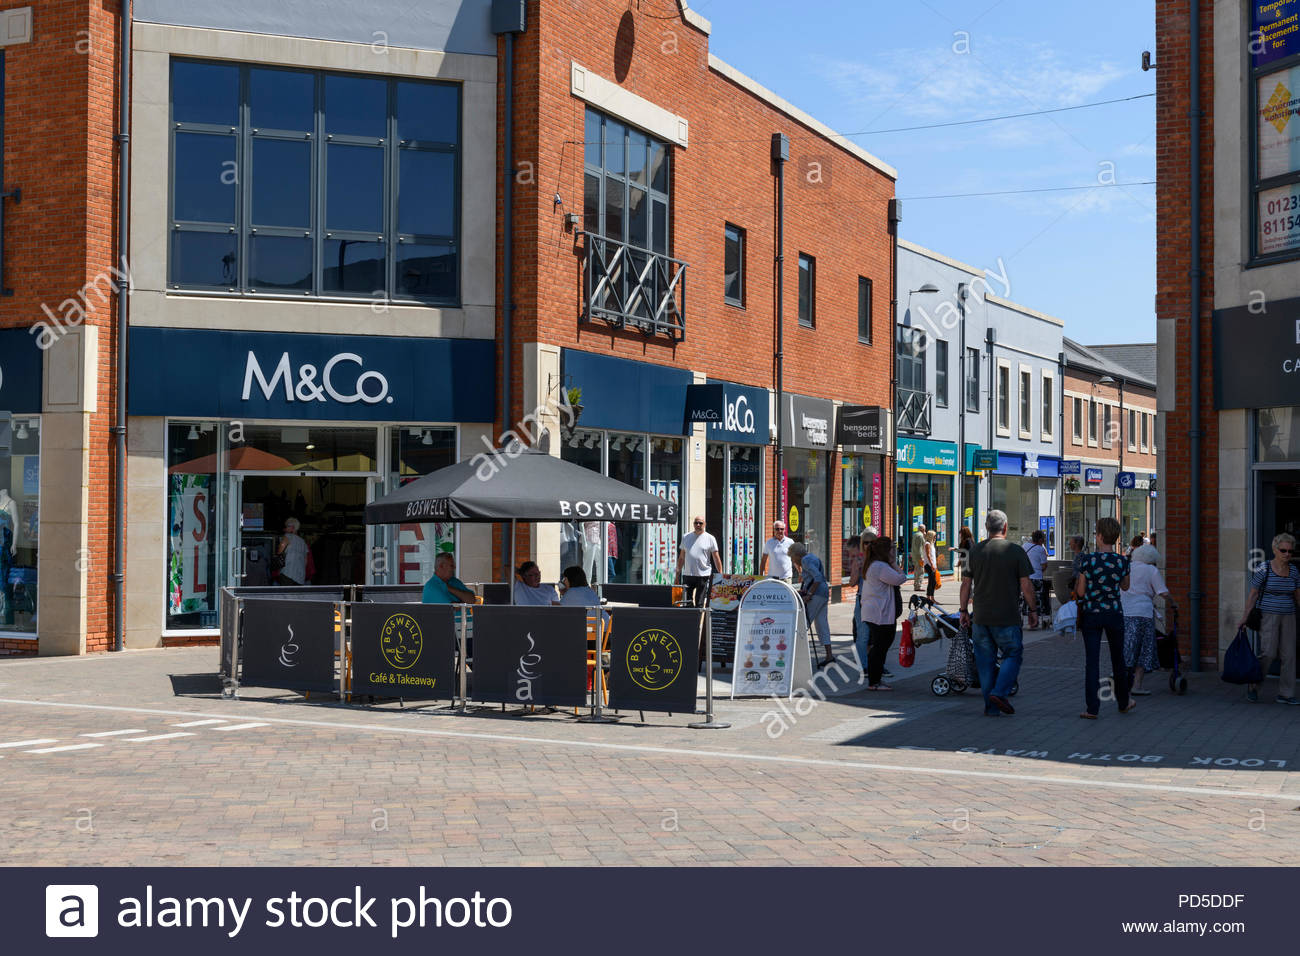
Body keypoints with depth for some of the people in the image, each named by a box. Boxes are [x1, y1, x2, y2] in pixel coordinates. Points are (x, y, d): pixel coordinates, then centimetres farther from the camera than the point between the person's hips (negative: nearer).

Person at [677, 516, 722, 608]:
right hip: (687, 575, 4)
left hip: (703, 576, -4)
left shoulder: (710, 538, 2)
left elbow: (716, 558, 1)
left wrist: (720, 575, -4)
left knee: (700, 604, -4)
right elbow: (681, 557, 17)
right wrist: (678, 573, 14)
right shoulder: (686, 537, 12)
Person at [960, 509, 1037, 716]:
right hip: (1007, 617, -3)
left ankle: (991, 707, 10)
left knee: (986, 661, 9)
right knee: (1013, 655, 11)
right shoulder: (1015, 551, -6)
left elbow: (966, 584, 5)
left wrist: (964, 610, 14)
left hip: (981, 617, 3)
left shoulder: (975, 551, 4)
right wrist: (1033, 610, 4)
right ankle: (1000, 692, -8)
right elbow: (1026, 585, -6)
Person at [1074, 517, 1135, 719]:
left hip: (1090, 613, -2)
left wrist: (1076, 584, 14)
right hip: (1114, 613, 2)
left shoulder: (1087, 559, -11)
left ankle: (1092, 708, -3)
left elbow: (1081, 592, -6)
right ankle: (1123, 703, 31)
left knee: (1092, 661, 1)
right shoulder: (1122, 561, -5)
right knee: (1118, 659, 16)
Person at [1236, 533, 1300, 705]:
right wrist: (1244, 618, -11)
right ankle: (1253, 684, 10)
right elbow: (1253, 595, -6)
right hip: (1268, 617, -5)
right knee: (1268, 653, -13)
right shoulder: (1263, 570, -9)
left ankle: (1285, 694, 6)